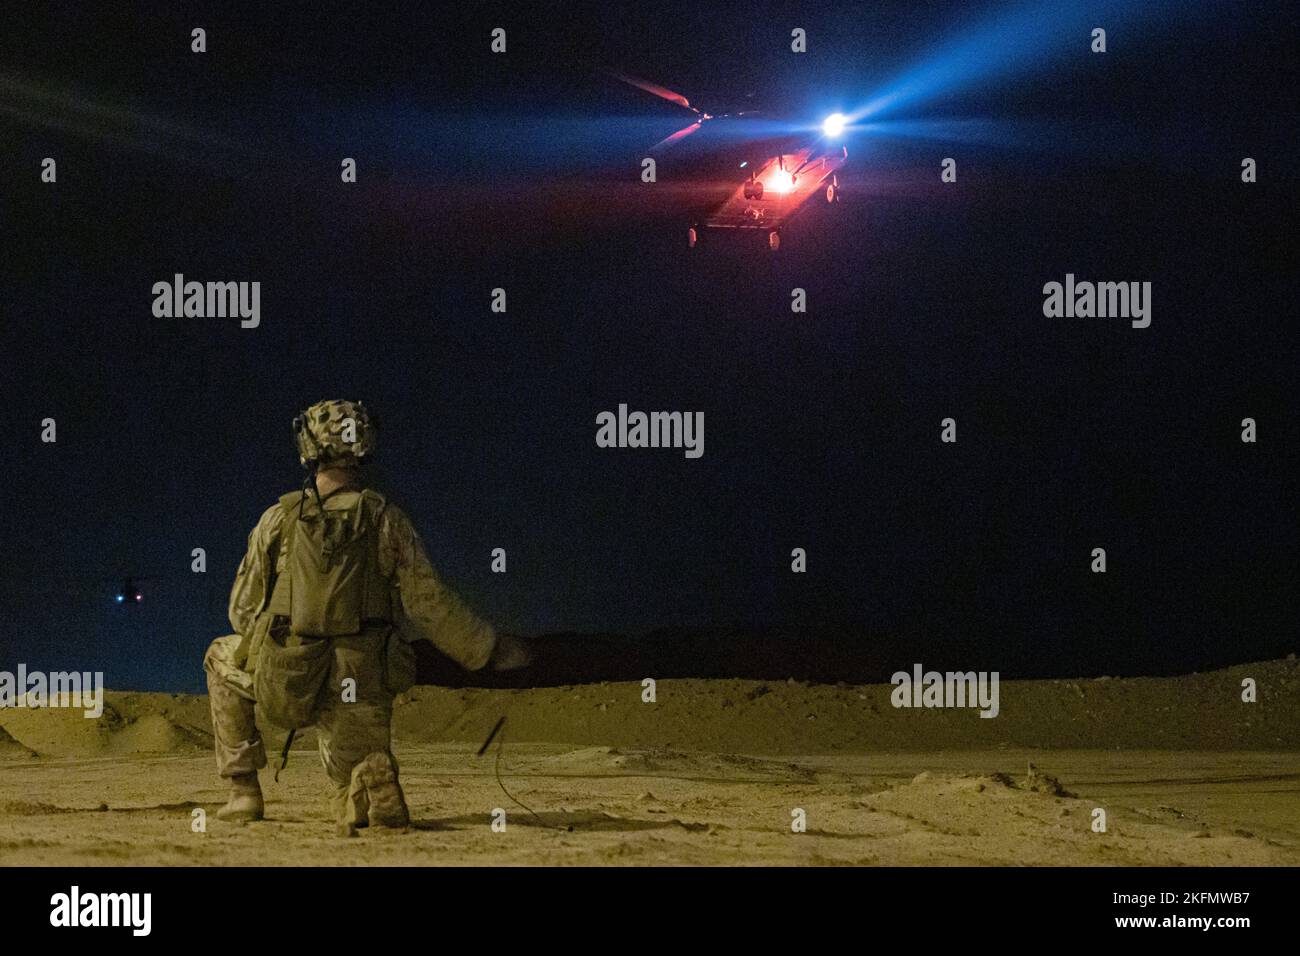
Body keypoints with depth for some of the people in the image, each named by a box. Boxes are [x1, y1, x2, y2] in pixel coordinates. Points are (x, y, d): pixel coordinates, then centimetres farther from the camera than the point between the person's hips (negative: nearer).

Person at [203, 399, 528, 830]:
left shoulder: (278, 519, -1)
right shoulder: (387, 521, -1)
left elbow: (243, 609, 8)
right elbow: (431, 606, -1)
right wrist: (492, 650, 12)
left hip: (284, 680, -1)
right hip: (362, 688, 1)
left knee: (222, 657, 32)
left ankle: (244, 790, 21)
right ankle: (372, 787, -16)